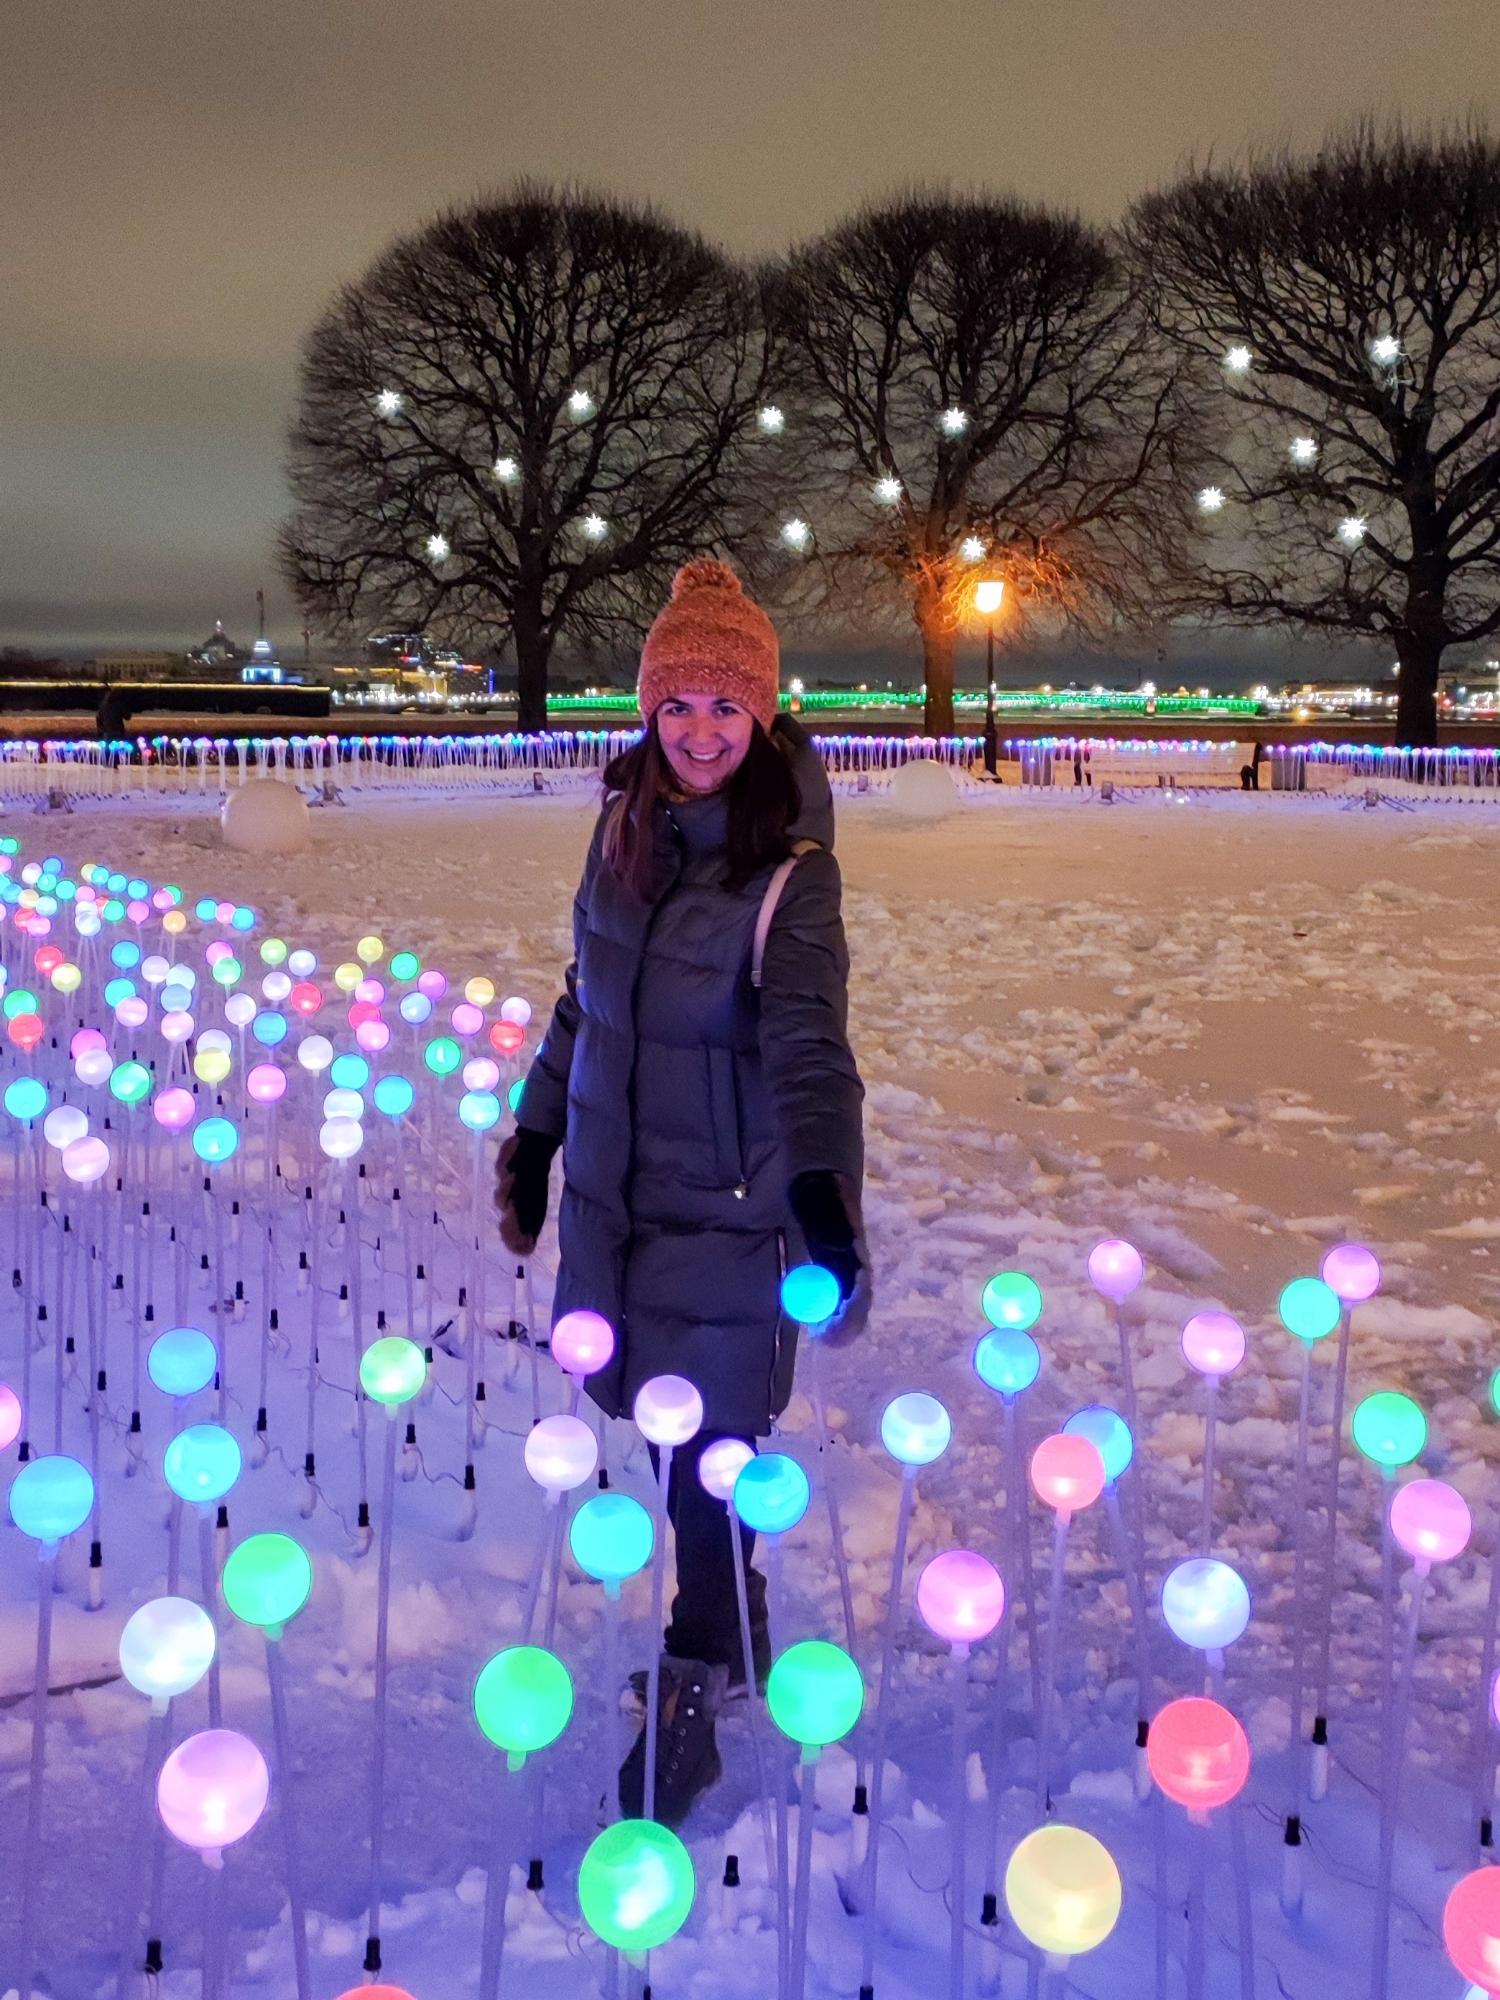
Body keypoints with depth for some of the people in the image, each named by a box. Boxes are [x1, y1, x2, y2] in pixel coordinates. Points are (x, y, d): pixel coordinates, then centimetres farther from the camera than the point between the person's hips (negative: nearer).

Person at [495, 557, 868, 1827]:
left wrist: (826, 1197, -46)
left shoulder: (789, 868, -18)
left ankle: (692, 1700, 22)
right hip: (615, 1187, 6)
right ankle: (730, 1631, 41)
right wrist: (536, 1130, 15)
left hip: (724, 1207, -6)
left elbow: (810, 1045, -31)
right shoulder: (629, 821, 1)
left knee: (708, 1451, 4)